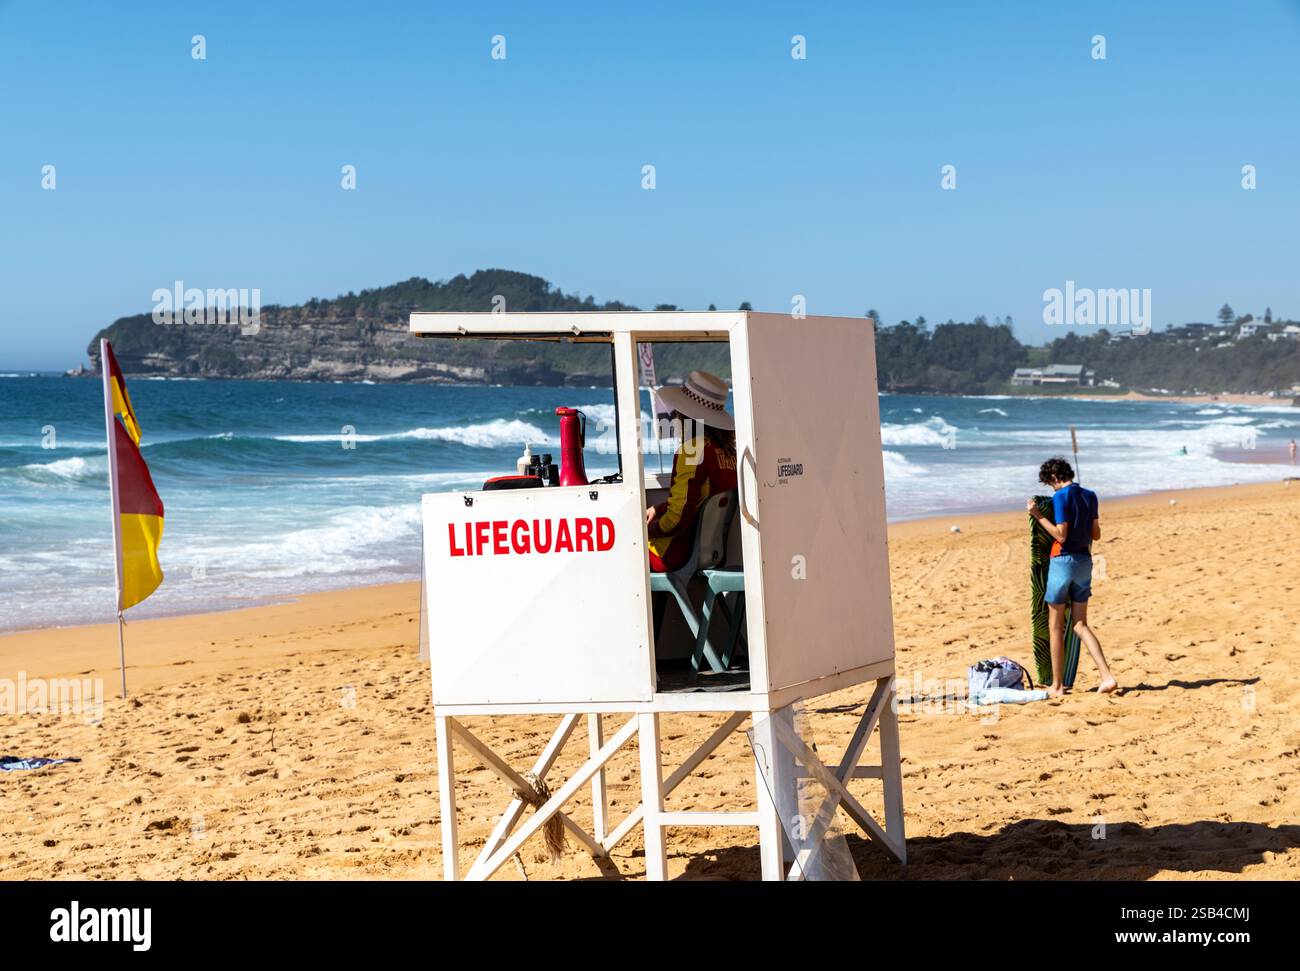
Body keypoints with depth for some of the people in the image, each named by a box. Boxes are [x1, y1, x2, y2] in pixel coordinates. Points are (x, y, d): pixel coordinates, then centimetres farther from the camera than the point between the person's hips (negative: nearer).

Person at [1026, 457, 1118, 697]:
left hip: (1063, 560, -6)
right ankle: (1107, 676, -8)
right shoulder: (1090, 495, 9)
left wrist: (1038, 515, -11)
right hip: (1084, 561, 6)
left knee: (1055, 626, 5)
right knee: (1080, 625, 8)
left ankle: (1057, 685, 8)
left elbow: (1061, 535, -17)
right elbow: (1096, 535, 14)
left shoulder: (1061, 496, -13)